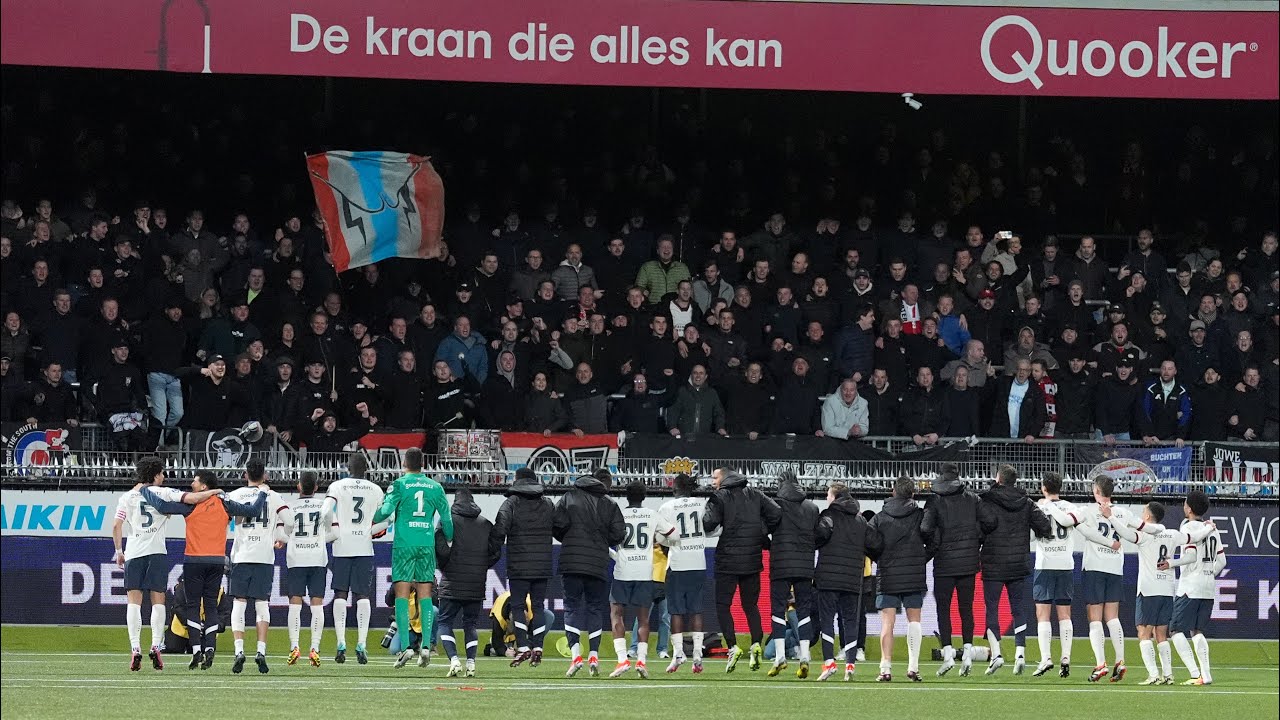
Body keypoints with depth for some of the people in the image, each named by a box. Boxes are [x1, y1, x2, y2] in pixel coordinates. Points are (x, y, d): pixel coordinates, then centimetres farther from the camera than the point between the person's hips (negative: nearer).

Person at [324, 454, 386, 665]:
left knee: (340, 594, 4)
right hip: (364, 548, 1)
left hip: (342, 547, -1)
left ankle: (341, 643, -3)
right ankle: (362, 644, -6)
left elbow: (326, 511, -13)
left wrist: (334, 530, 2)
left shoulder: (337, 487, 0)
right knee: (363, 595, 2)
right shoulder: (375, 490, 6)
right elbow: (384, 522, 4)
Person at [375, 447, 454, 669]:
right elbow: (447, 518, 10)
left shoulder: (399, 484, -2)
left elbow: (386, 510, -11)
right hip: (427, 544, 3)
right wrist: (449, 540, 24)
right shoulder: (435, 487, 8)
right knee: (425, 595, 5)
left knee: (401, 593, -2)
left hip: (404, 544, -3)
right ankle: (426, 646, -3)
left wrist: (373, 518, 11)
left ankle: (405, 645, -11)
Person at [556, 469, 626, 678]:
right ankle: (594, 654, 3)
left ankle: (575, 653, -13)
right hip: (598, 565, 1)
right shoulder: (610, 505, 5)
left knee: (572, 607, 3)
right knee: (595, 608, 11)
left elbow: (558, 525, -5)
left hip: (571, 564, -1)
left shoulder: (569, 498, 4)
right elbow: (619, 534, -1)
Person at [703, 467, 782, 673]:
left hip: (728, 561, -4)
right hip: (752, 561, 4)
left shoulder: (719, 497, -5)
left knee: (723, 605, 4)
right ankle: (756, 643, -4)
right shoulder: (754, 495, 9)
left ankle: (732, 646, -10)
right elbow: (776, 513, 1)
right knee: (750, 605, 14)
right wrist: (761, 533, 11)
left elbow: (709, 523, -18)